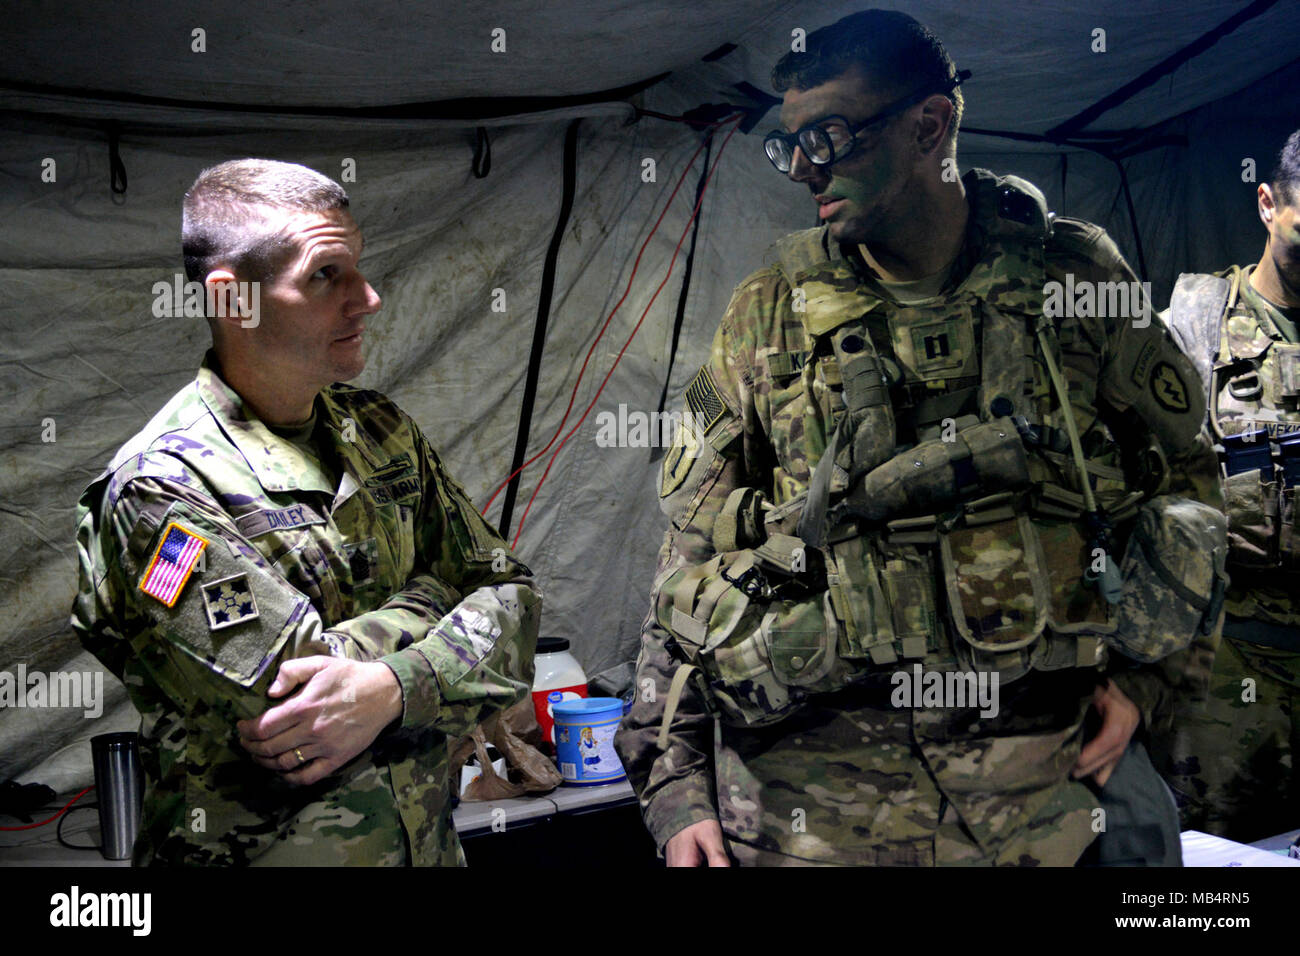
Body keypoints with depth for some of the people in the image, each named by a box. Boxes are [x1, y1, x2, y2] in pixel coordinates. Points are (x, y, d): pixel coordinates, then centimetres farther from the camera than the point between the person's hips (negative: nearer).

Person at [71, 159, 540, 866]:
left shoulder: (381, 432, 0)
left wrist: (395, 686, -22)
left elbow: (508, 593, -5)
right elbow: (295, 693, -27)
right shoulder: (157, 493, -20)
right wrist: (425, 601, -12)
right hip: (259, 851, -6)